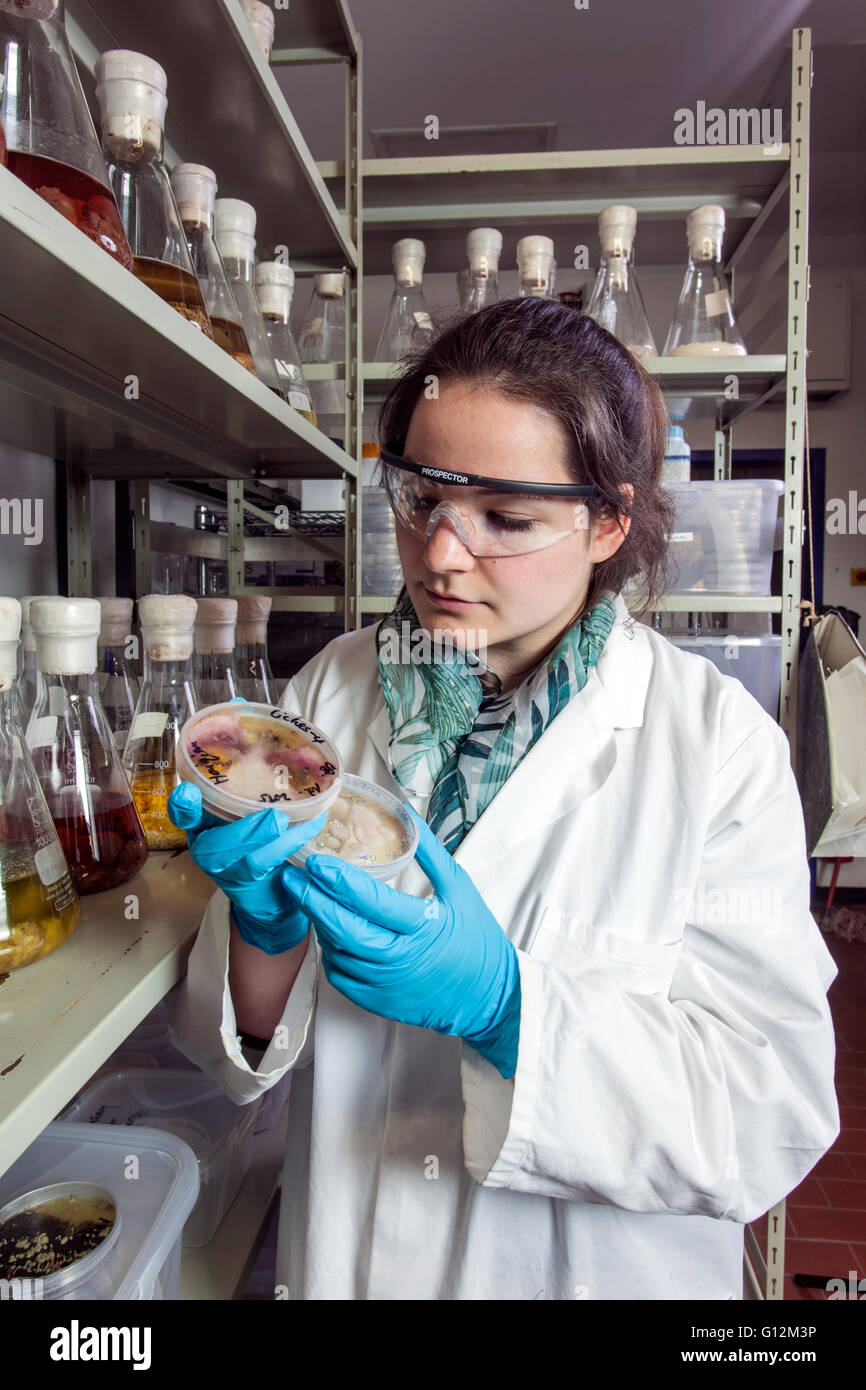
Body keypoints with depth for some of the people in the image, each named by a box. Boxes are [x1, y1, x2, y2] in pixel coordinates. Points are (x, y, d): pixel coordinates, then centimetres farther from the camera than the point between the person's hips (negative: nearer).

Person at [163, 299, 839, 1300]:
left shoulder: (717, 739, -18)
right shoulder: (330, 693, -11)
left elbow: (774, 1118, -19)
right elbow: (239, 1046, -6)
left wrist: (504, 1003, -31)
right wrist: (268, 929, -27)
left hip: (602, 1265, -1)